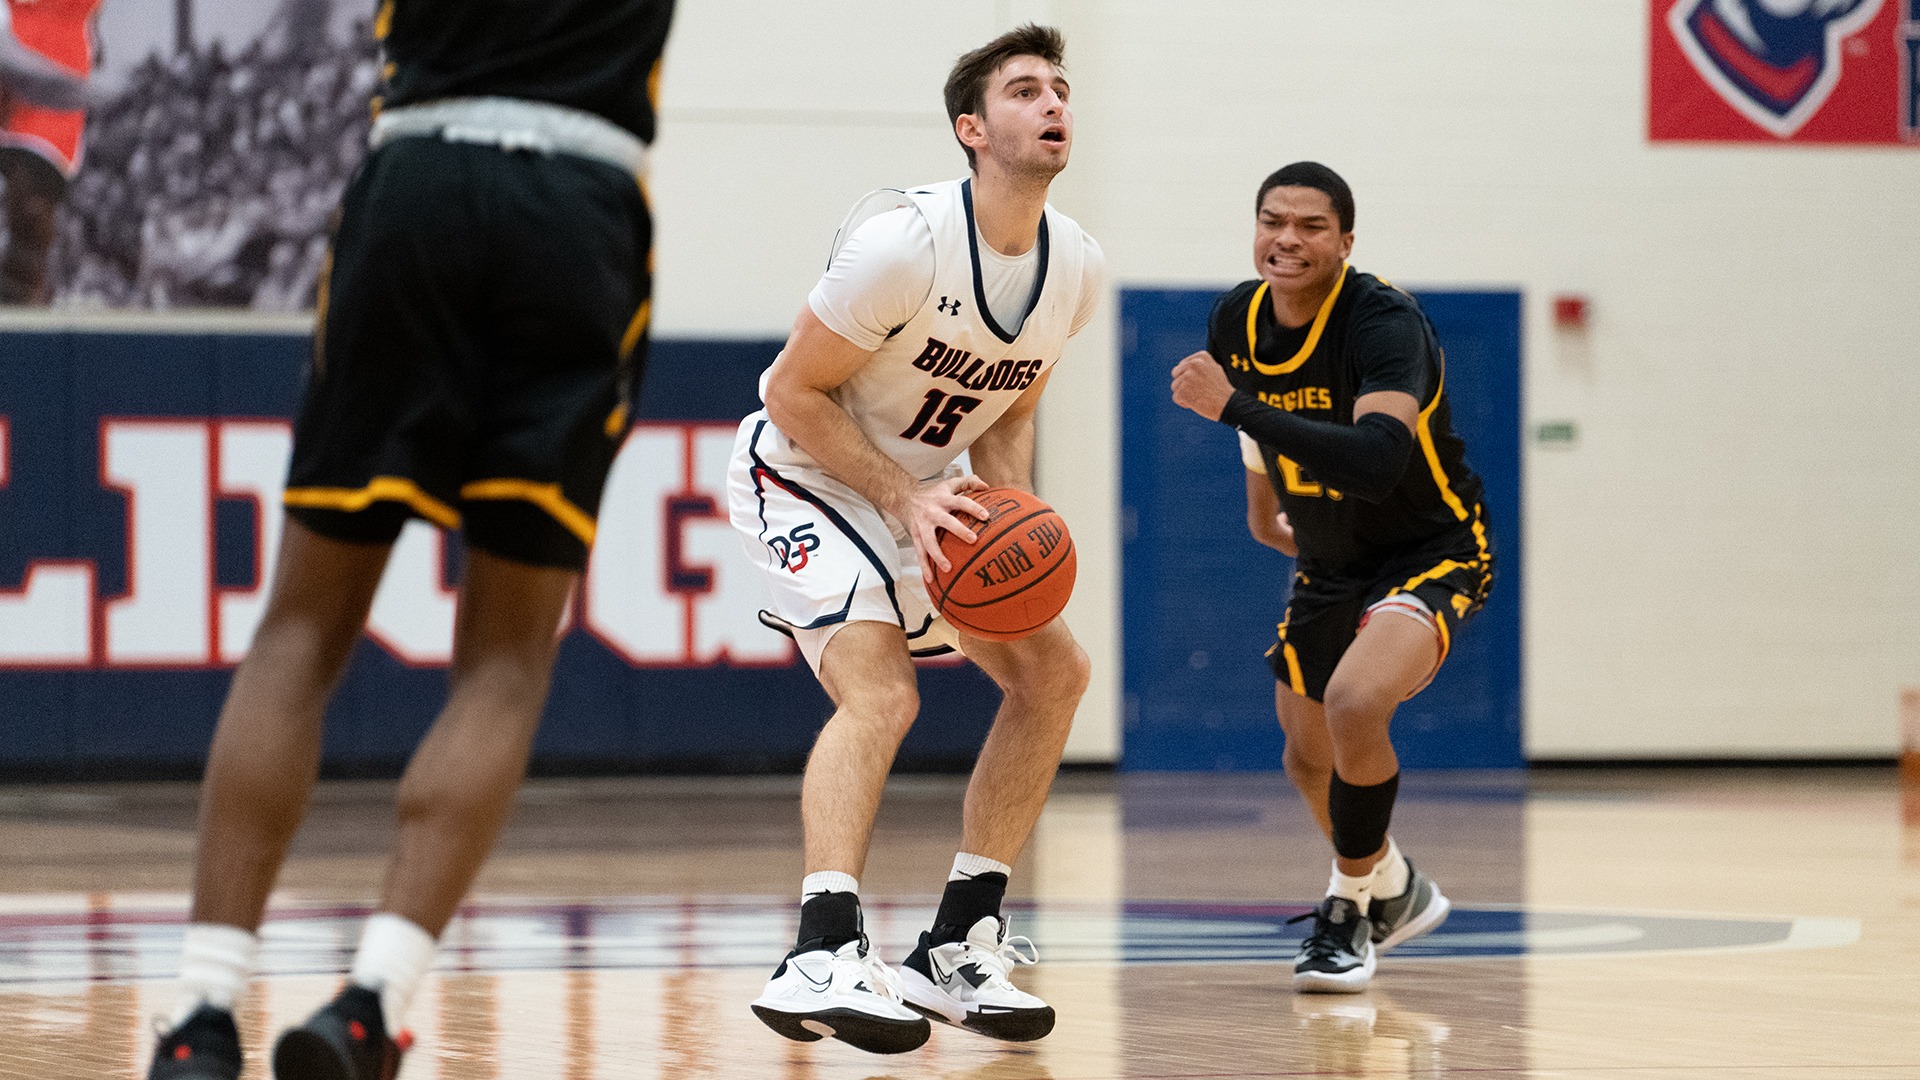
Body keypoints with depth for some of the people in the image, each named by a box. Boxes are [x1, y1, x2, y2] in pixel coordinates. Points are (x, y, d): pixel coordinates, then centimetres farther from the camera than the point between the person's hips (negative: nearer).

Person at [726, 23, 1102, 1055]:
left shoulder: (1076, 265, -5)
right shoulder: (905, 243, -28)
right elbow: (792, 393, -21)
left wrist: (1012, 510, -10)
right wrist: (904, 500, -27)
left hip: (924, 488, 8)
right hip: (802, 473, -8)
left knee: (1052, 670, 4)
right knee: (879, 691, -28)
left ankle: (959, 946, 8)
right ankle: (821, 957, -37)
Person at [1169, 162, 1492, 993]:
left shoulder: (1384, 323, -29)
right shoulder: (1236, 320, -8)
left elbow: (1381, 461, -46)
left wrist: (1233, 407, -47)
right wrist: (1261, 502, 27)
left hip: (1432, 552, -8)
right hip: (1328, 565, 8)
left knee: (1354, 703, -31)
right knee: (1309, 757, 17)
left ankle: (1349, 912, -10)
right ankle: (1395, 892, 47)